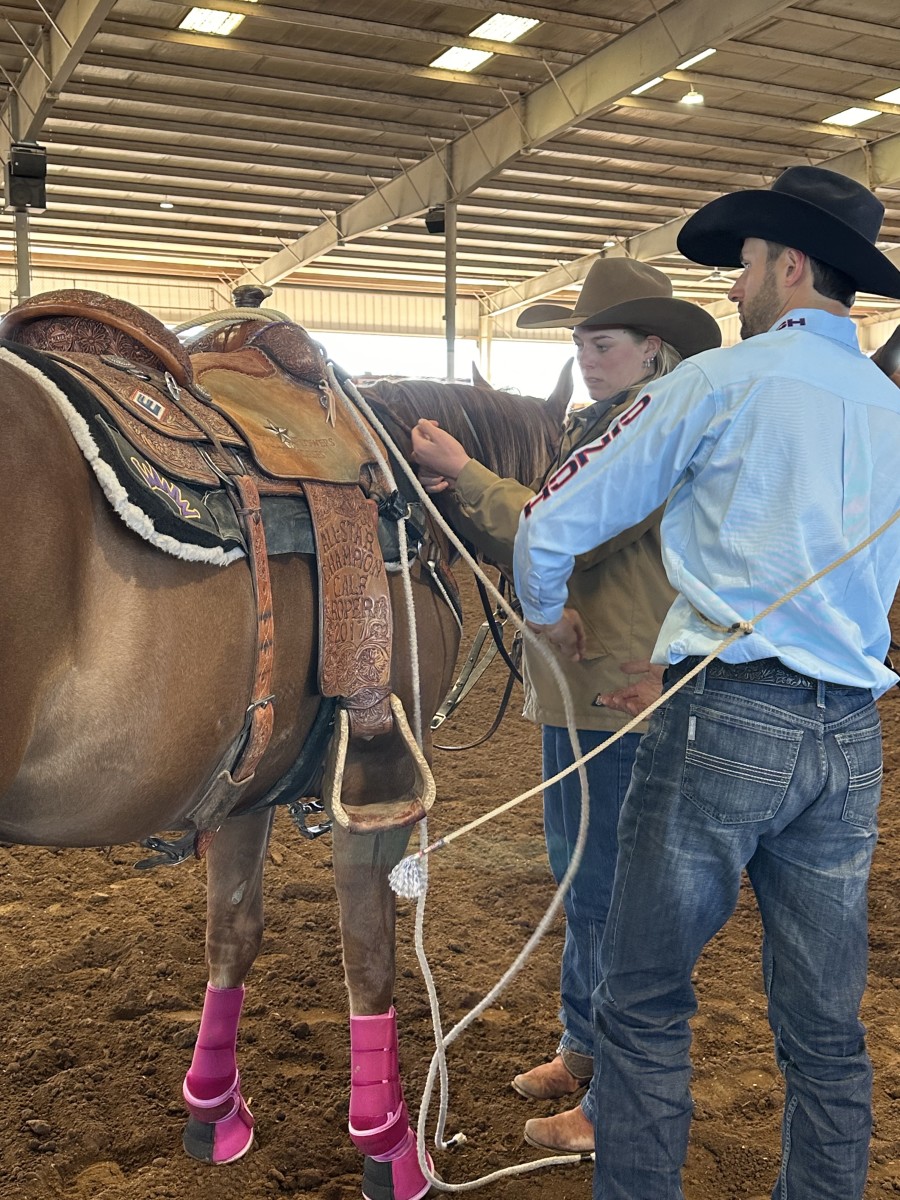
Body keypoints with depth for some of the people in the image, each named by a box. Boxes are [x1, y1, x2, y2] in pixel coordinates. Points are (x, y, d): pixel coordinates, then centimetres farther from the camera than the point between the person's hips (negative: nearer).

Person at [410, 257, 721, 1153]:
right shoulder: (596, 427, 14)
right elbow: (523, 546, 11)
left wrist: (463, 472, -20)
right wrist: (458, 498, -4)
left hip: (619, 695, -10)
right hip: (574, 690, 10)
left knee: (606, 895, 0)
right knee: (580, 878, 20)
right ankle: (582, 1050, 38)